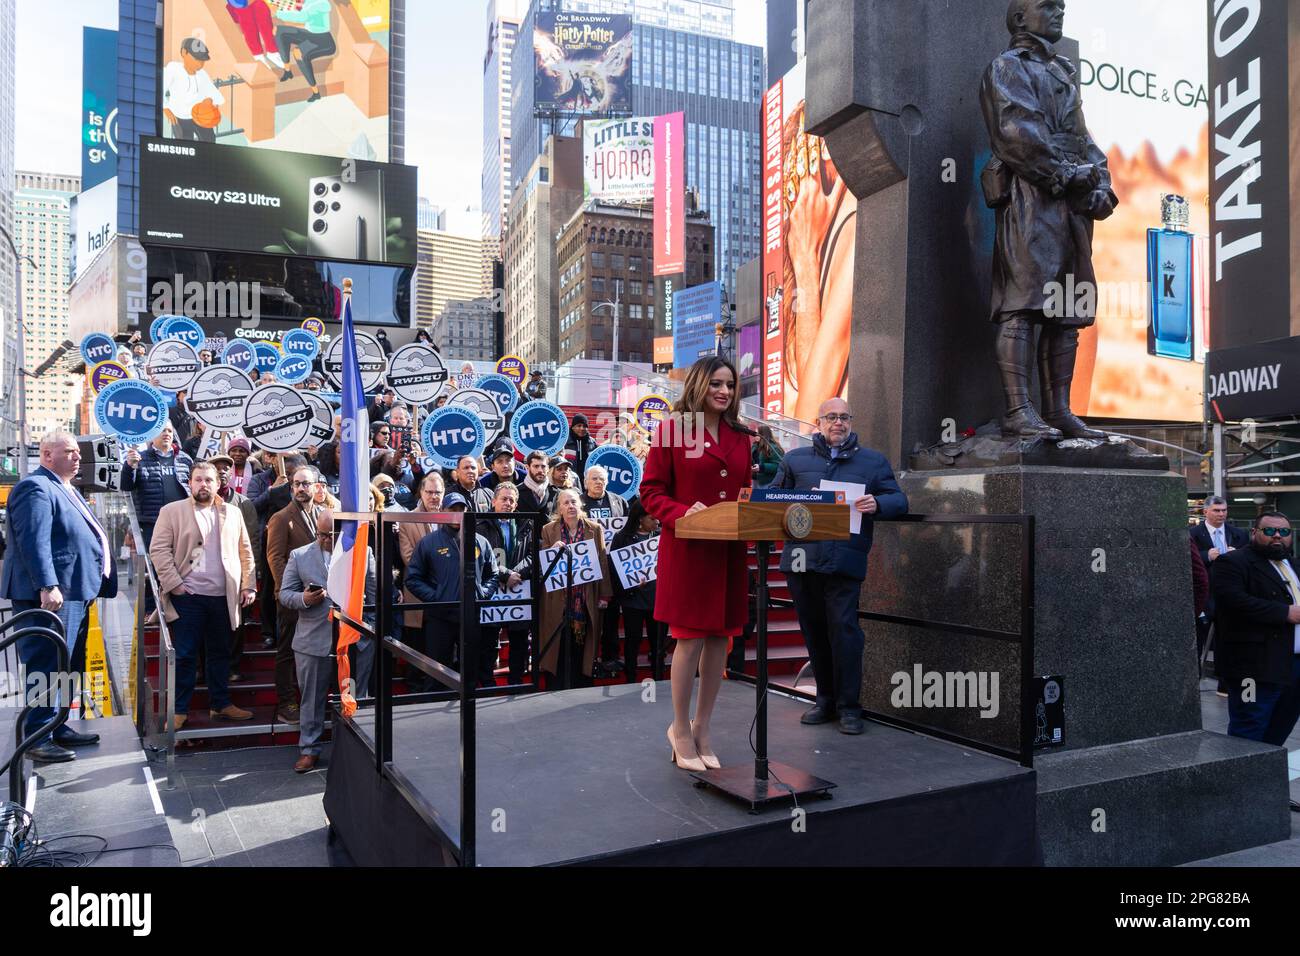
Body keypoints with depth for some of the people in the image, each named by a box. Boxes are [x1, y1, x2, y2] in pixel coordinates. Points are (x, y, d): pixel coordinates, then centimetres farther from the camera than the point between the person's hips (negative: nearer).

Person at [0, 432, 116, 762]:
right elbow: (34, 542, -21)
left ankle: (58, 728, 24)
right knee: (45, 667, -6)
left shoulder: (66, 489, 20)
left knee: (62, 667, 15)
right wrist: (47, 587, -28)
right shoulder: (36, 488, -11)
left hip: (73, 593, 10)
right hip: (51, 595, -10)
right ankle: (38, 739, -1)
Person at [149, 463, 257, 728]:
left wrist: (248, 586, 5)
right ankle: (180, 710, 11)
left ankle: (220, 704, 23)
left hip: (223, 596, 3)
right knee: (184, 655, 1)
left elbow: (245, 552, 13)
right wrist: (173, 583, -11)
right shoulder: (172, 511, 2)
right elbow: (159, 549, -4)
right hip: (187, 596, -3)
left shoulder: (232, 513, 11)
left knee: (220, 653, 12)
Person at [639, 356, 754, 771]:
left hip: (729, 550, 6)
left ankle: (702, 729, 25)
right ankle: (680, 729, 18)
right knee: (691, 639, -1)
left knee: (719, 638, 9)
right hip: (687, 547, -6)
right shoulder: (672, 429, -4)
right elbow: (651, 491, -4)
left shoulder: (740, 436, 13)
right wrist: (683, 513, -21)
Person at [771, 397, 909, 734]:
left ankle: (848, 705, 4)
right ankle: (825, 699, 22)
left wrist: (877, 504, -12)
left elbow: (899, 500, 11)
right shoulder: (795, 460, 16)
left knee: (843, 627, -8)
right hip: (801, 559, 2)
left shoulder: (874, 461, 15)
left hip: (845, 561, -2)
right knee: (813, 630, 8)